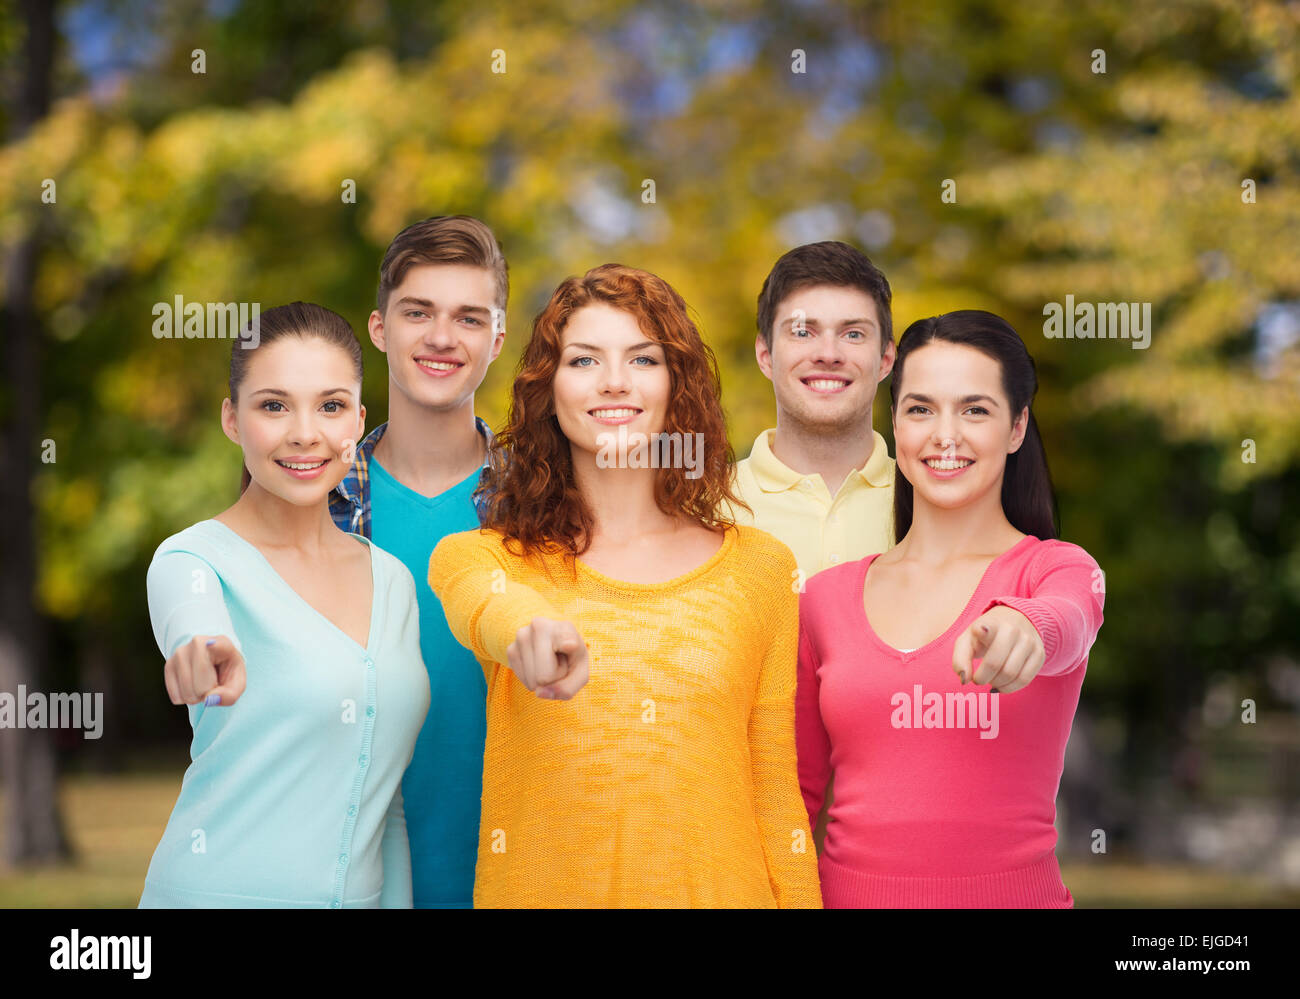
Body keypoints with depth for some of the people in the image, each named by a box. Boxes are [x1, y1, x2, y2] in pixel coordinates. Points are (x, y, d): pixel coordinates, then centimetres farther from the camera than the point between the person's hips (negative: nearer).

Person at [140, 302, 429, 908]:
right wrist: (208, 653, -55)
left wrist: (398, 901, 7)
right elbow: (192, 624, -34)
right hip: (217, 892, -5)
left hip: (361, 892, 5)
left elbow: (385, 797, 12)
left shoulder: (392, 580, 8)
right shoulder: (192, 559, -9)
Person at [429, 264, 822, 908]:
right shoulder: (477, 558, -1)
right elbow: (484, 605, -26)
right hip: (544, 888, -1)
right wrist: (536, 634, -46)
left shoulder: (760, 566, 3)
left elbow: (775, 792, 5)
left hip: (716, 888, 1)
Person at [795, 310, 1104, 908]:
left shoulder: (1057, 569, -2)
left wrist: (1020, 629, -48)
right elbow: (795, 790, 12)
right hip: (851, 892, 2)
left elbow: (1068, 624, -27)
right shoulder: (828, 596, 5)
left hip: (1011, 892, -2)